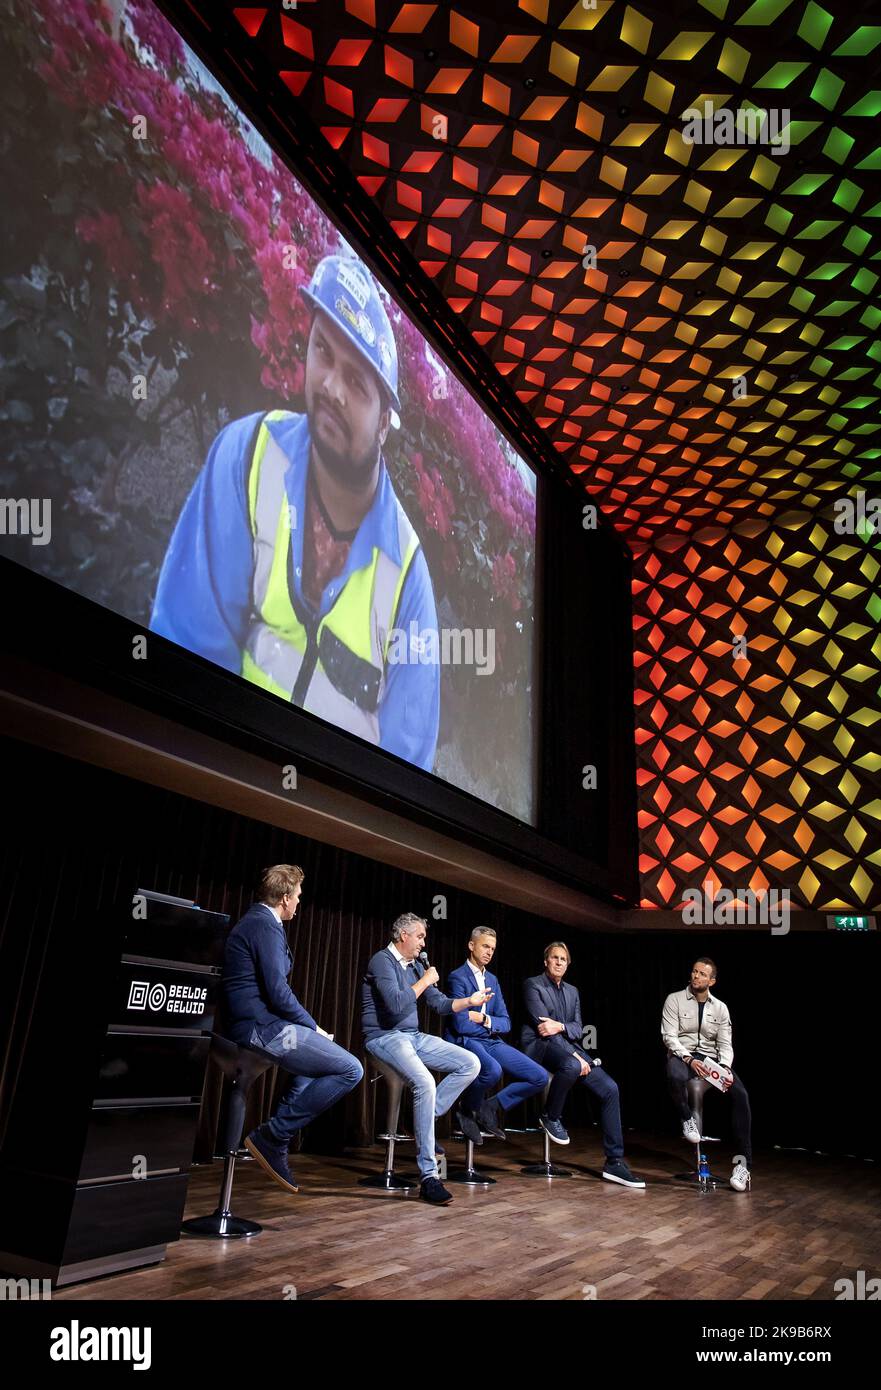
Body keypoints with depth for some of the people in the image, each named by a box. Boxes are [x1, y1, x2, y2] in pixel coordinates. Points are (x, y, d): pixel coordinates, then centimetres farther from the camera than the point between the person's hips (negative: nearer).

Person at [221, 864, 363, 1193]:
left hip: (250, 1023, 11)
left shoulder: (256, 920, 17)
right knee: (350, 1069, -13)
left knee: (322, 1052, 32)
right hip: (260, 1027, -11)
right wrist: (314, 1026, -8)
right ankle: (272, 1137, -6)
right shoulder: (266, 925, -14)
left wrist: (309, 1026, 16)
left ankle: (276, 1140, 23)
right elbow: (278, 991, -22)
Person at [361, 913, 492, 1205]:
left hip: (413, 1036, 9)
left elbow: (441, 1004, 15)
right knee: (425, 1083, -32)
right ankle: (428, 1176, -24)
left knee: (470, 1064, -3)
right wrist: (425, 981, -14)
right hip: (384, 1037, -9)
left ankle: (424, 1116, -3)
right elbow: (396, 1004, -25)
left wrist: (470, 1000, -1)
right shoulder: (382, 961, -12)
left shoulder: (415, 965, 14)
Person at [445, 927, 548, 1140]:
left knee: (540, 1077, -8)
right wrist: (491, 1025, -2)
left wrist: (485, 1019, -9)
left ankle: (492, 1107, 8)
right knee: (492, 1070, -38)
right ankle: (469, 1110, -6)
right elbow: (461, 1025, -16)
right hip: (465, 1041, -7)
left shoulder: (492, 980, 17)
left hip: (492, 1042, 7)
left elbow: (506, 1024, 11)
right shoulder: (457, 978, -7)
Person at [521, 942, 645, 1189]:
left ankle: (614, 1162, -7)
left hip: (569, 1047, 7)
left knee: (610, 1089, -12)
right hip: (540, 1045, -6)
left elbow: (578, 1029, 9)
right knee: (571, 1066, -39)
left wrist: (560, 1026, -16)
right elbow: (542, 1025, -13)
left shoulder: (572, 991, 19)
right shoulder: (533, 985, -2)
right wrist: (575, 1056, -19)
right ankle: (551, 1117, -10)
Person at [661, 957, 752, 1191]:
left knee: (740, 1093, -23)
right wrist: (689, 1059, -24)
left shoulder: (720, 1008, 8)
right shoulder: (674, 1000, -1)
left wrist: (725, 1068, -17)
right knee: (675, 1076, -40)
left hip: (710, 1058, 3)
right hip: (681, 1055, -3)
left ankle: (743, 1162, -18)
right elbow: (669, 1036, -8)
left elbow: (725, 1044, 3)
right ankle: (687, 1119, -9)